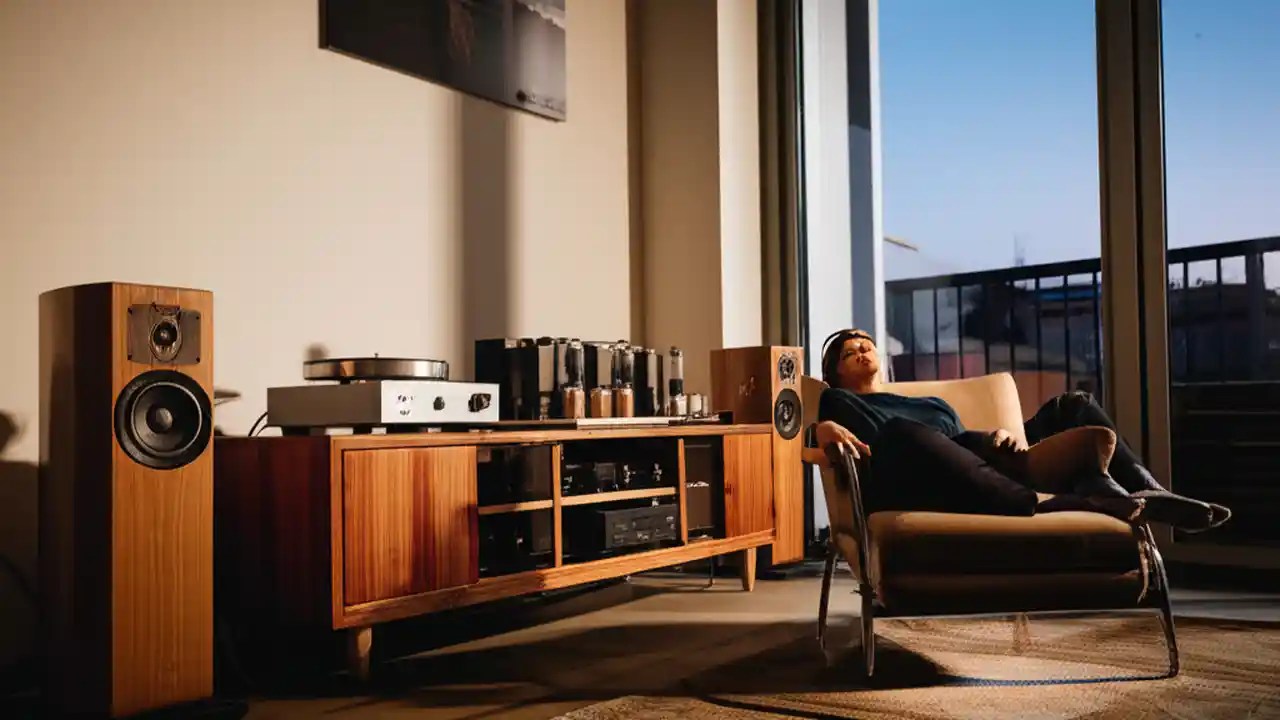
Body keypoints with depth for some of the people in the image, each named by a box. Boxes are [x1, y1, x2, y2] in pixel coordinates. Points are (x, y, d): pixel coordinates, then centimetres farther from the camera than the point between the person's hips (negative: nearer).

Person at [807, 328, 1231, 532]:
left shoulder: (935, 404, 41)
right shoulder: (839, 401, 27)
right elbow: (812, 453, 10)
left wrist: (1000, 435, 3)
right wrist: (825, 431, -14)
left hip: (988, 472, 6)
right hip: (907, 484, -6)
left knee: (1074, 407, 0)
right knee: (904, 432, -40)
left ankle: (1146, 495, -24)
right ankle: (1048, 502, -46)